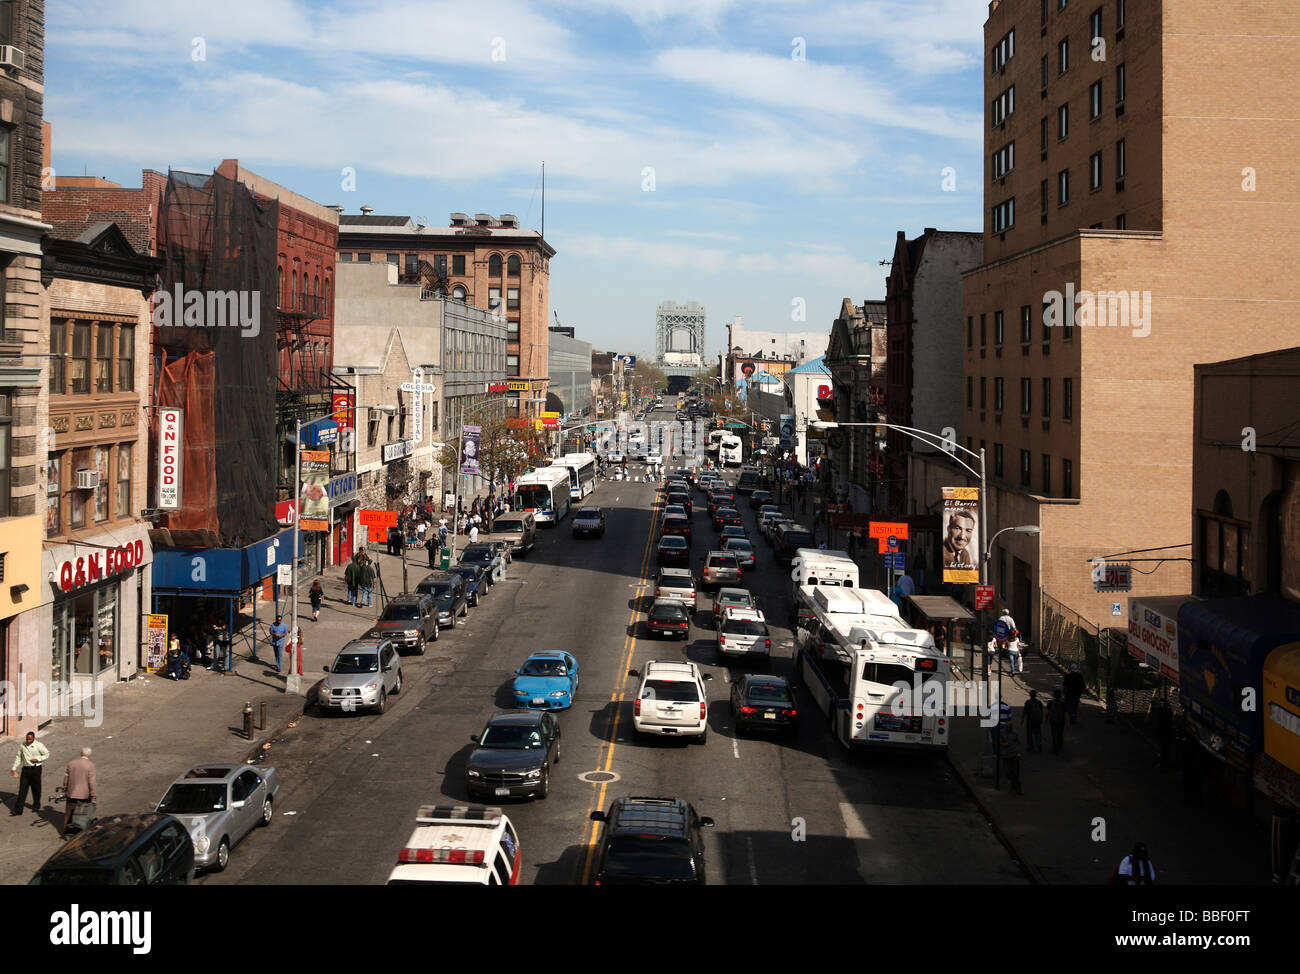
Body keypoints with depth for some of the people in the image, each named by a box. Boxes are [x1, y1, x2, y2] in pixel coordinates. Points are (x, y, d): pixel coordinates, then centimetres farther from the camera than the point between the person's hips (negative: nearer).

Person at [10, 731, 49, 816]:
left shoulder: (39, 746, -6)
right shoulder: (22, 746, 5)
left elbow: (47, 754, 2)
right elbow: (18, 757, 14)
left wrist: (38, 759, -12)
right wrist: (14, 769, 10)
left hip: (35, 769, -2)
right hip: (25, 769, 3)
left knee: (36, 789, 8)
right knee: (22, 789, -1)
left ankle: (36, 806, 28)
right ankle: (18, 810, -2)